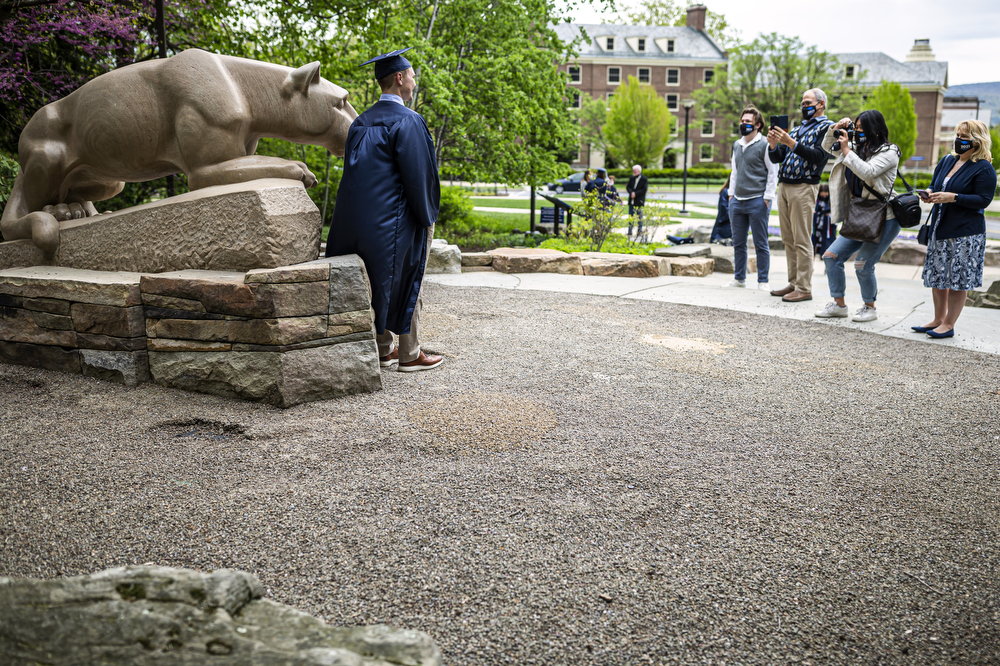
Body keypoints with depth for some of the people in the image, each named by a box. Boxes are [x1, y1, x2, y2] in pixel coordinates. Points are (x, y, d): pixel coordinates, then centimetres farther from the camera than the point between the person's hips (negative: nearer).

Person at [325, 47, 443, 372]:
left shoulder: (361, 122, 10)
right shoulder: (407, 121, -14)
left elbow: (355, 172, 13)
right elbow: (417, 174, -17)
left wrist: (365, 217, 17)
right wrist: (427, 217, -7)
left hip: (360, 219, 7)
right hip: (396, 218, -7)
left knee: (376, 282, 14)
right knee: (403, 282, 2)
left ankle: (382, 349, 21)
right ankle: (409, 354, 10)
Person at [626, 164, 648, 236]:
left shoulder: (644, 179, -3)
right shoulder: (631, 178, 11)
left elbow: (644, 189, -10)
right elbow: (628, 187, 7)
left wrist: (635, 193, -17)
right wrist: (631, 192, -13)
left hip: (639, 201, -4)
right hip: (631, 201, 4)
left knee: (639, 216, 4)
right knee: (630, 217, 4)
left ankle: (640, 231, 15)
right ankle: (630, 233, 7)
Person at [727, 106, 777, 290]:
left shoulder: (765, 145, -5)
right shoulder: (737, 145, 15)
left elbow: (773, 173, -5)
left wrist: (767, 199, -10)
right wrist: (731, 193, 15)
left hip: (757, 202, -6)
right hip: (737, 201, 6)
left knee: (761, 244, 0)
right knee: (738, 243, 10)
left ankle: (763, 281, 6)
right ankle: (739, 278, 20)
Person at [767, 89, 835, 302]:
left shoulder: (827, 127, 0)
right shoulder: (798, 128, 23)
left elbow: (818, 156, -15)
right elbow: (777, 158, 20)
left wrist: (792, 144, -22)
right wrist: (773, 145, -1)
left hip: (803, 187, -8)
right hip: (784, 186, 8)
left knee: (801, 241, -9)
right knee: (788, 239, 9)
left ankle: (804, 288, -7)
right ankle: (793, 283, 15)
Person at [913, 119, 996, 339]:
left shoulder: (984, 169, -9)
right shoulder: (947, 161, 11)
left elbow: (983, 200, -15)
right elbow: (934, 184, 19)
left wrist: (953, 197, -23)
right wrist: (929, 193, -3)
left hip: (965, 234, -7)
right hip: (940, 229, 7)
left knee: (958, 281, 0)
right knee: (936, 277, 12)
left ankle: (949, 325, 8)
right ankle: (938, 320, 24)